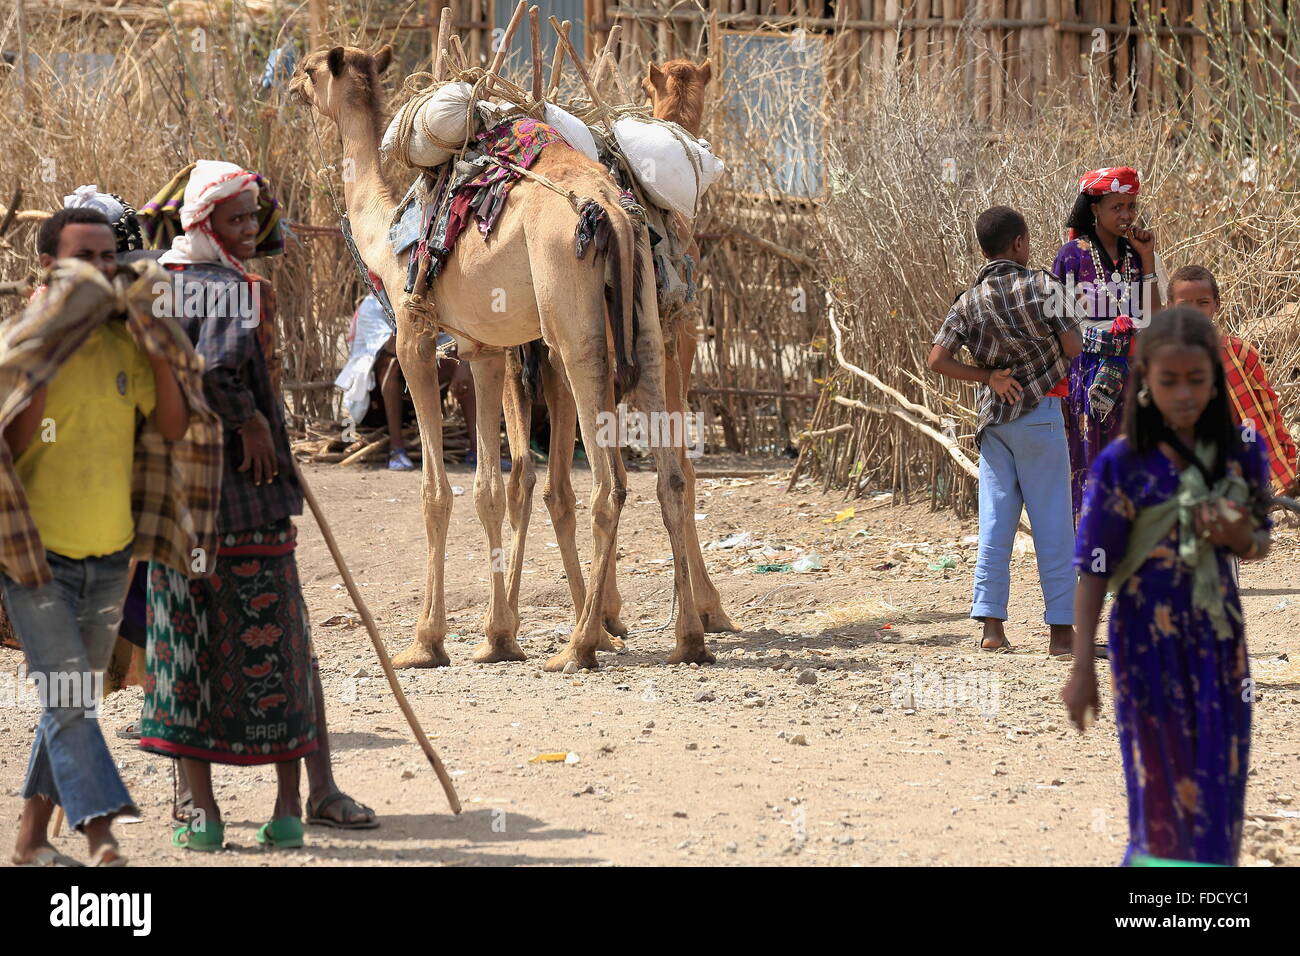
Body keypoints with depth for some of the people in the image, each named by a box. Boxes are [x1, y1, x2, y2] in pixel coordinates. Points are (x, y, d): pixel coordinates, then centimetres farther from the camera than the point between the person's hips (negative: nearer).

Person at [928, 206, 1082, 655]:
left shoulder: (969, 301, 4)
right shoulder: (1041, 285, -8)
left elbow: (937, 360, -3)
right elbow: (1072, 347, -8)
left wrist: (988, 376, 3)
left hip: (993, 415, 4)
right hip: (1039, 412, -4)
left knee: (995, 521, 7)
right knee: (1052, 521, 0)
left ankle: (991, 625, 5)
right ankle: (1061, 629, 0)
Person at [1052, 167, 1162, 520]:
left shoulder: (1136, 254, 10)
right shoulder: (1073, 254, -2)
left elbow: (1154, 317, 1)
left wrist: (1147, 258, -3)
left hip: (1131, 370, 4)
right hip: (1086, 369, -4)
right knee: (1087, 459, -4)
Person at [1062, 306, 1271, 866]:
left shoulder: (1243, 454, -3)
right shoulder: (1121, 464, -13)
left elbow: (1259, 544, 9)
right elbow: (1093, 572, -9)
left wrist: (1239, 537, -16)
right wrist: (1082, 670, -11)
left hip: (1219, 639, 3)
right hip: (1149, 645, -3)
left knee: (1219, 784, 6)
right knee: (1165, 784, 4)